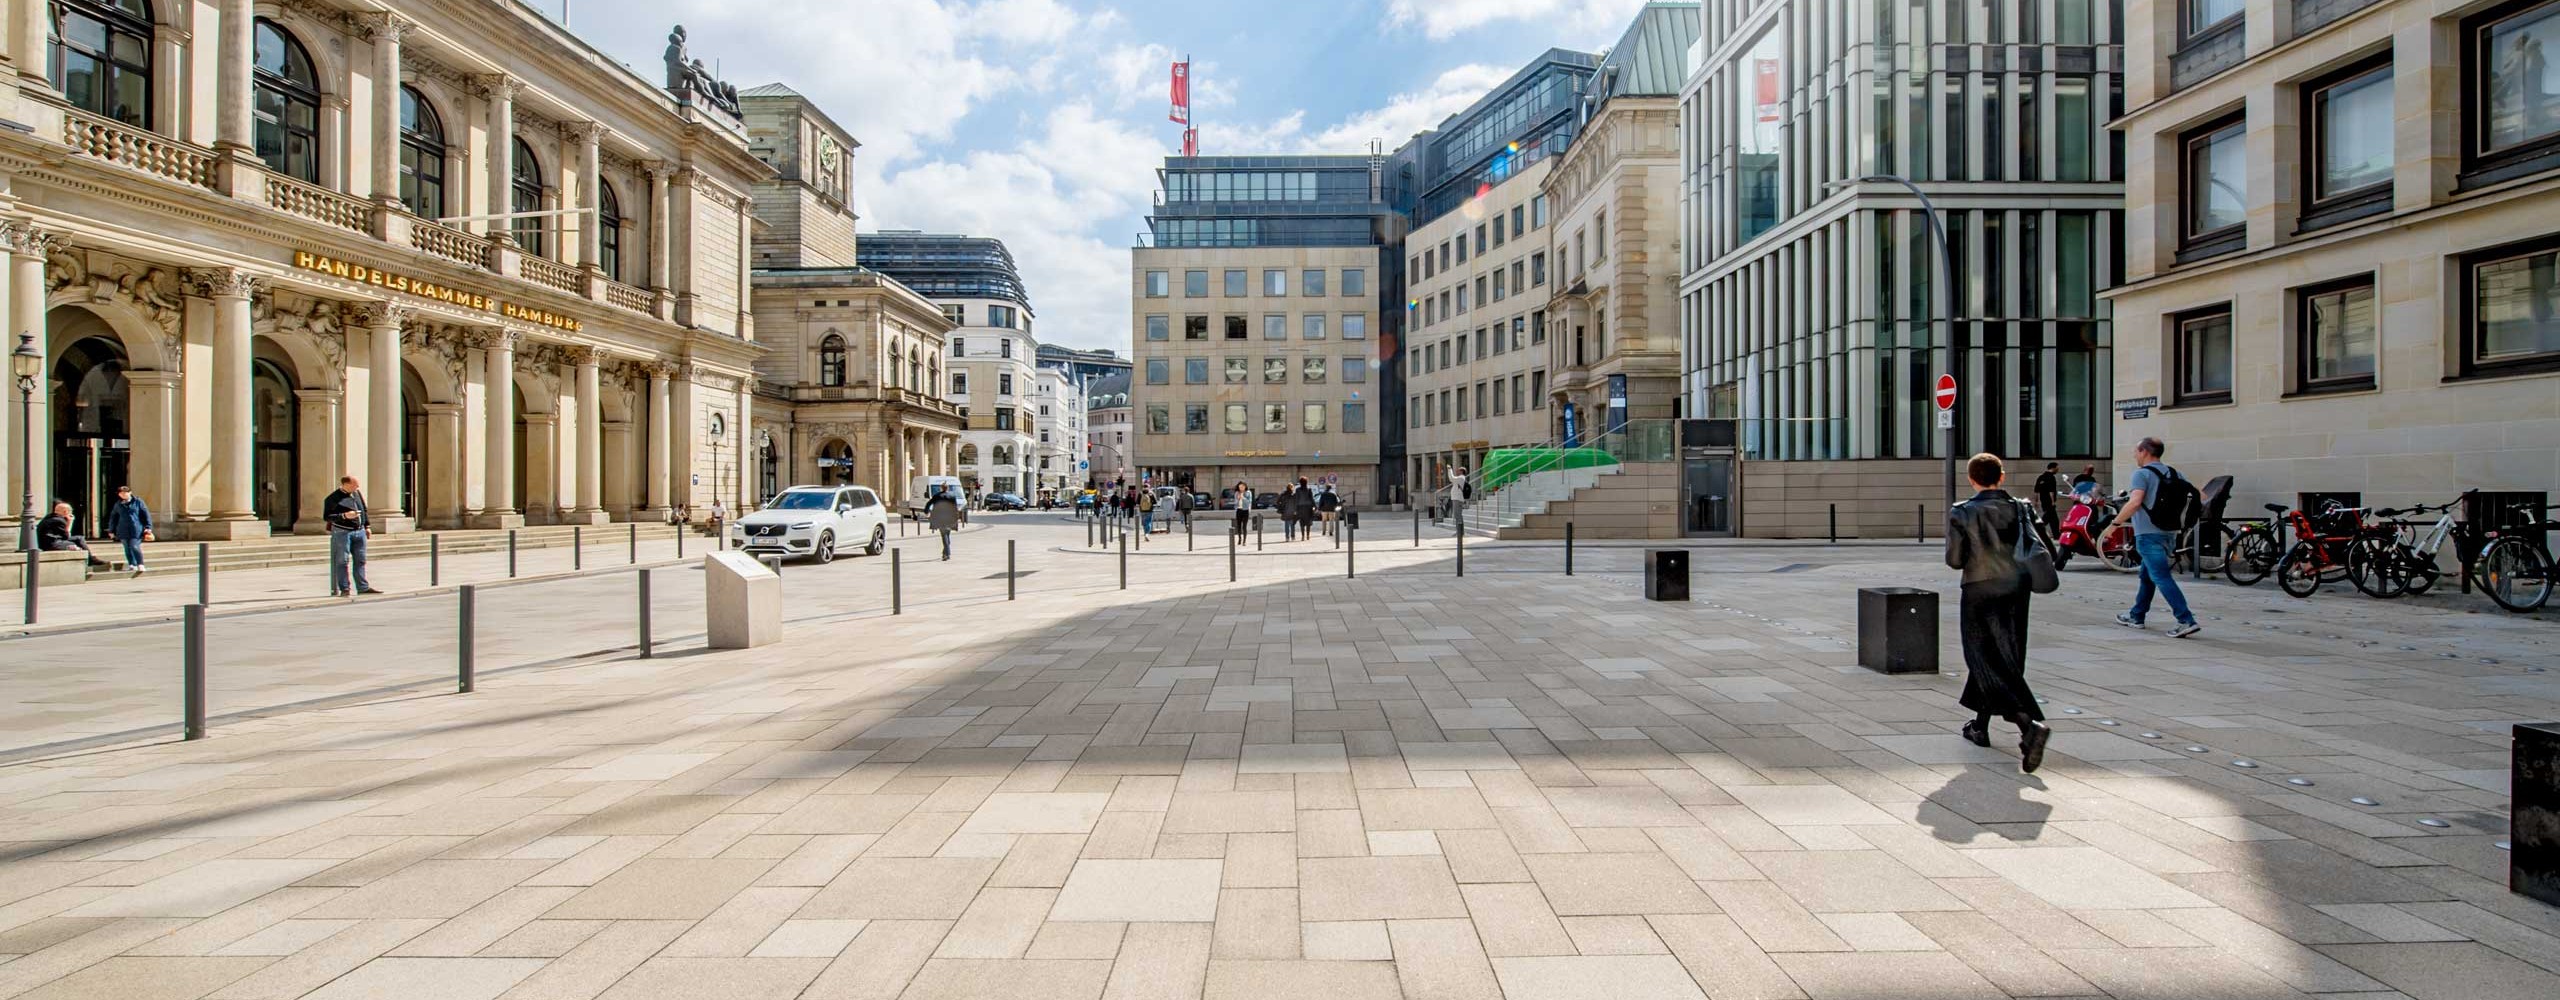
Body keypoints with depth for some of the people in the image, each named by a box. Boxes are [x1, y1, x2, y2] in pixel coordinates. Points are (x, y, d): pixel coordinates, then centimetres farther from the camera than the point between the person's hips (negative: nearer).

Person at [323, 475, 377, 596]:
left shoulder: (357, 492, 10)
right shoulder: (333, 498, -9)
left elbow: (364, 509, 20)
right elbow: (326, 517, -10)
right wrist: (344, 516, -22)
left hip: (359, 531, 6)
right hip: (342, 532, -6)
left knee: (360, 561, 8)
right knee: (343, 562, -2)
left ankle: (363, 587, 13)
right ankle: (345, 589, 1)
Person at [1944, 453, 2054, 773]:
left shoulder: (1962, 512, -8)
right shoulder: (2021, 508, 2)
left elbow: (1955, 560, -11)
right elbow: (2041, 551, -5)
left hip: (1980, 593, -5)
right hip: (2015, 592, 5)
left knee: (1990, 664, -2)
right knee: (1999, 659, 17)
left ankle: (2030, 724, -22)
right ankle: (1980, 726, 28)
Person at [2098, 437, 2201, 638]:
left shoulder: (2142, 473, -9)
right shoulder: (2173, 473, 14)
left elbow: (2135, 502, -22)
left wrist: (2113, 524, -17)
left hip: (2149, 534, -9)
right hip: (2169, 533, 9)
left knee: (2162, 578, -11)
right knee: (2147, 576, 20)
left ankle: (2187, 621, -18)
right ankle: (2136, 616, 28)